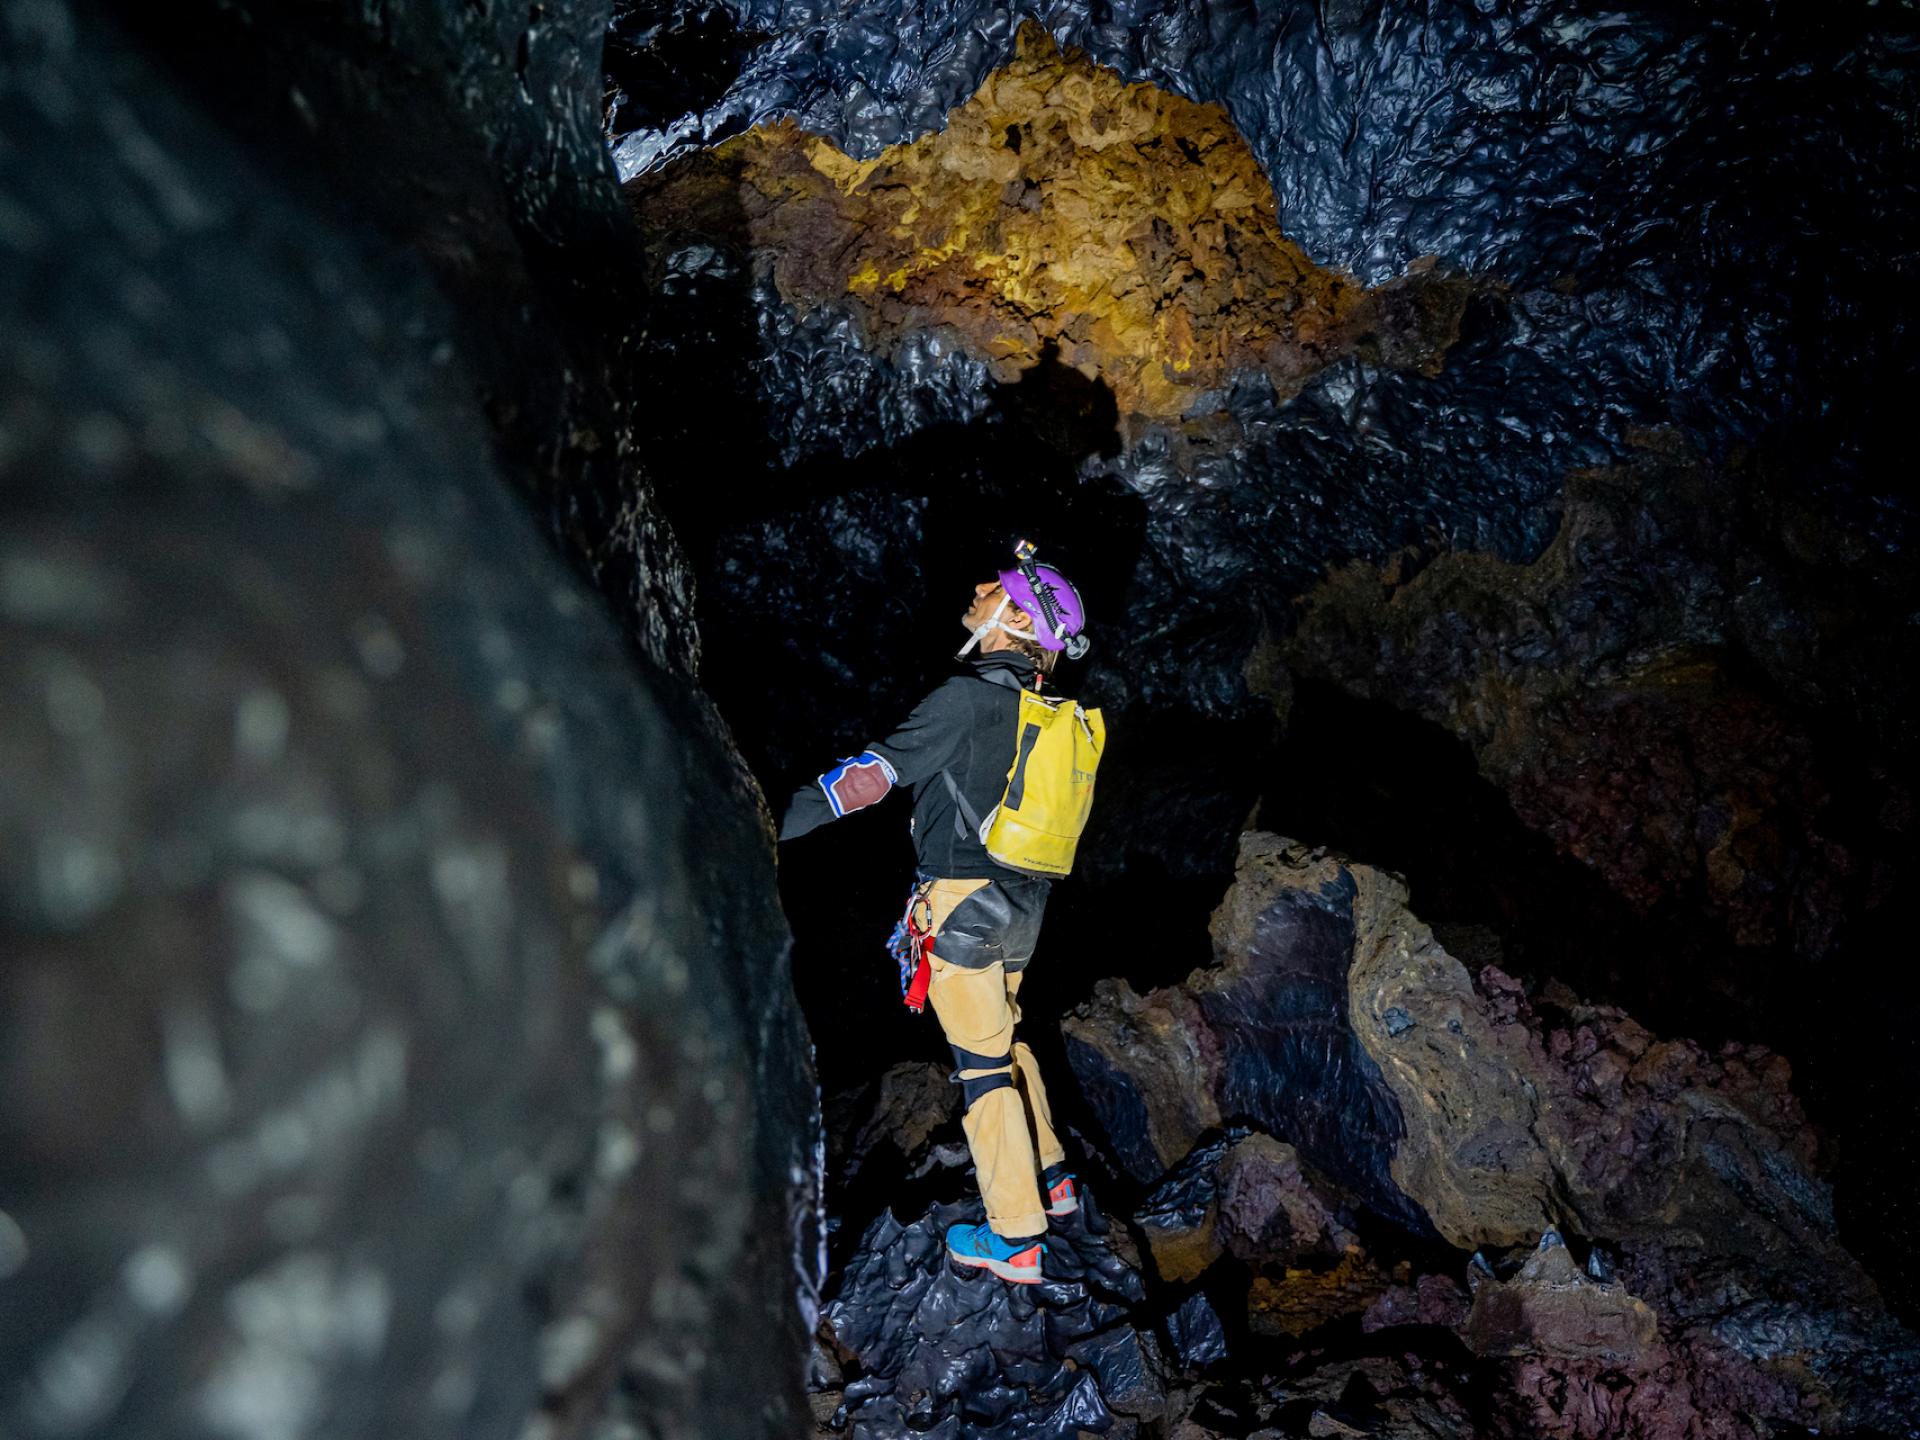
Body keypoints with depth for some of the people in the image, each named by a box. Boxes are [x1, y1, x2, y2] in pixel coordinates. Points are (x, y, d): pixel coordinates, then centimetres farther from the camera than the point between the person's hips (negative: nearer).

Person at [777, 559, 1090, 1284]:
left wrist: (778, 822, -17)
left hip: (964, 904, -8)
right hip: (1022, 900, 8)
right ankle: (1050, 1178, 35)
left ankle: (1014, 1238, 5)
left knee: (983, 1061, -2)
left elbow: (875, 771, -19)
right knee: (1005, 1036, 25)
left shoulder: (967, 699, -16)